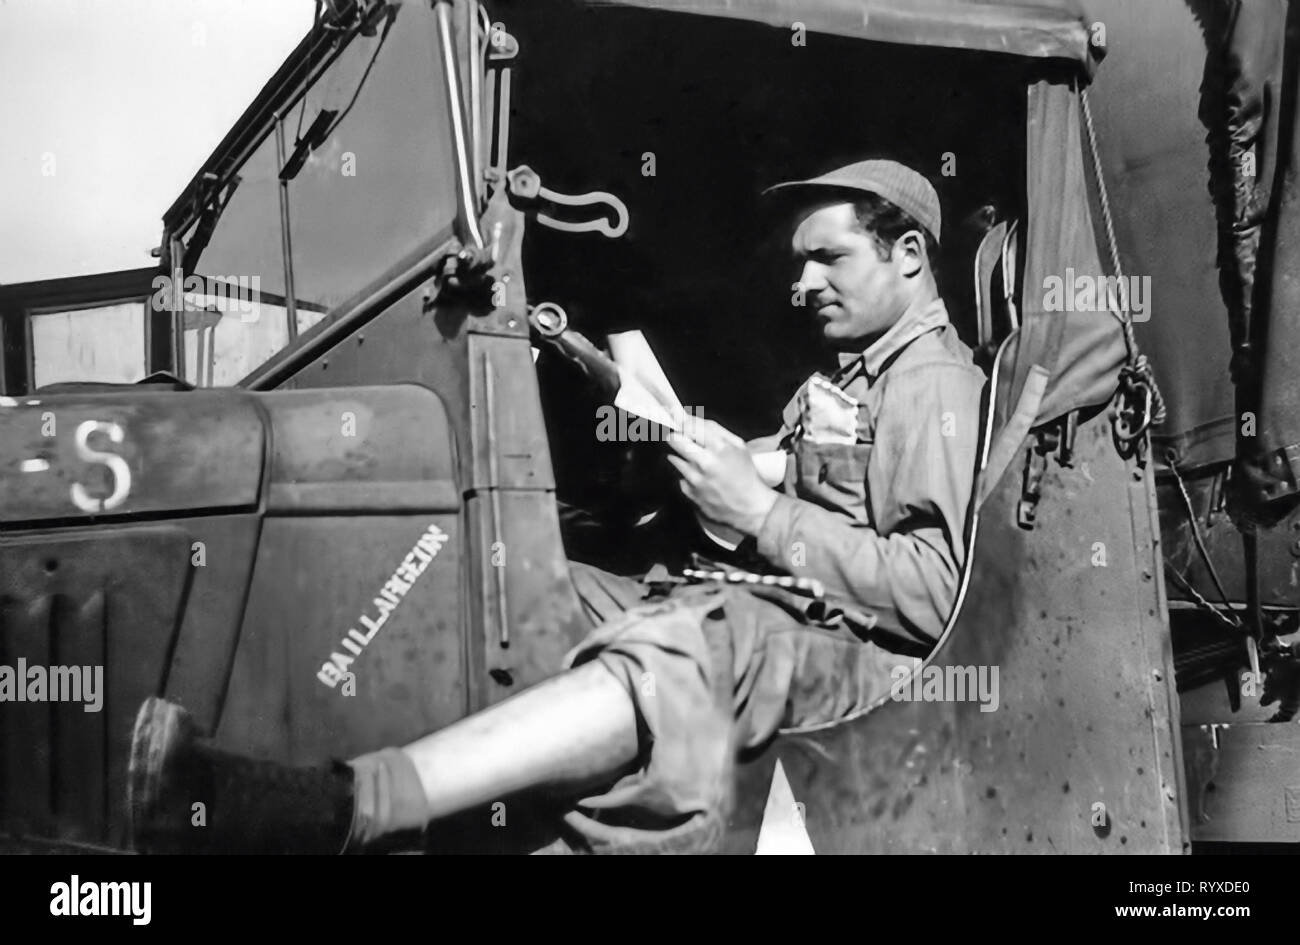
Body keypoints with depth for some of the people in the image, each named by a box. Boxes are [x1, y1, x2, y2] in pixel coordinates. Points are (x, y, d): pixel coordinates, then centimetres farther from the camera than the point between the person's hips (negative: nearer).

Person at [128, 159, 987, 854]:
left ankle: (335, 808, -55)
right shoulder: (847, 377, 28)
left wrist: (759, 511, -17)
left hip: (854, 651, -9)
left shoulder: (937, 386, -4)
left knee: (674, 661, -39)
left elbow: (934, 597, -17)